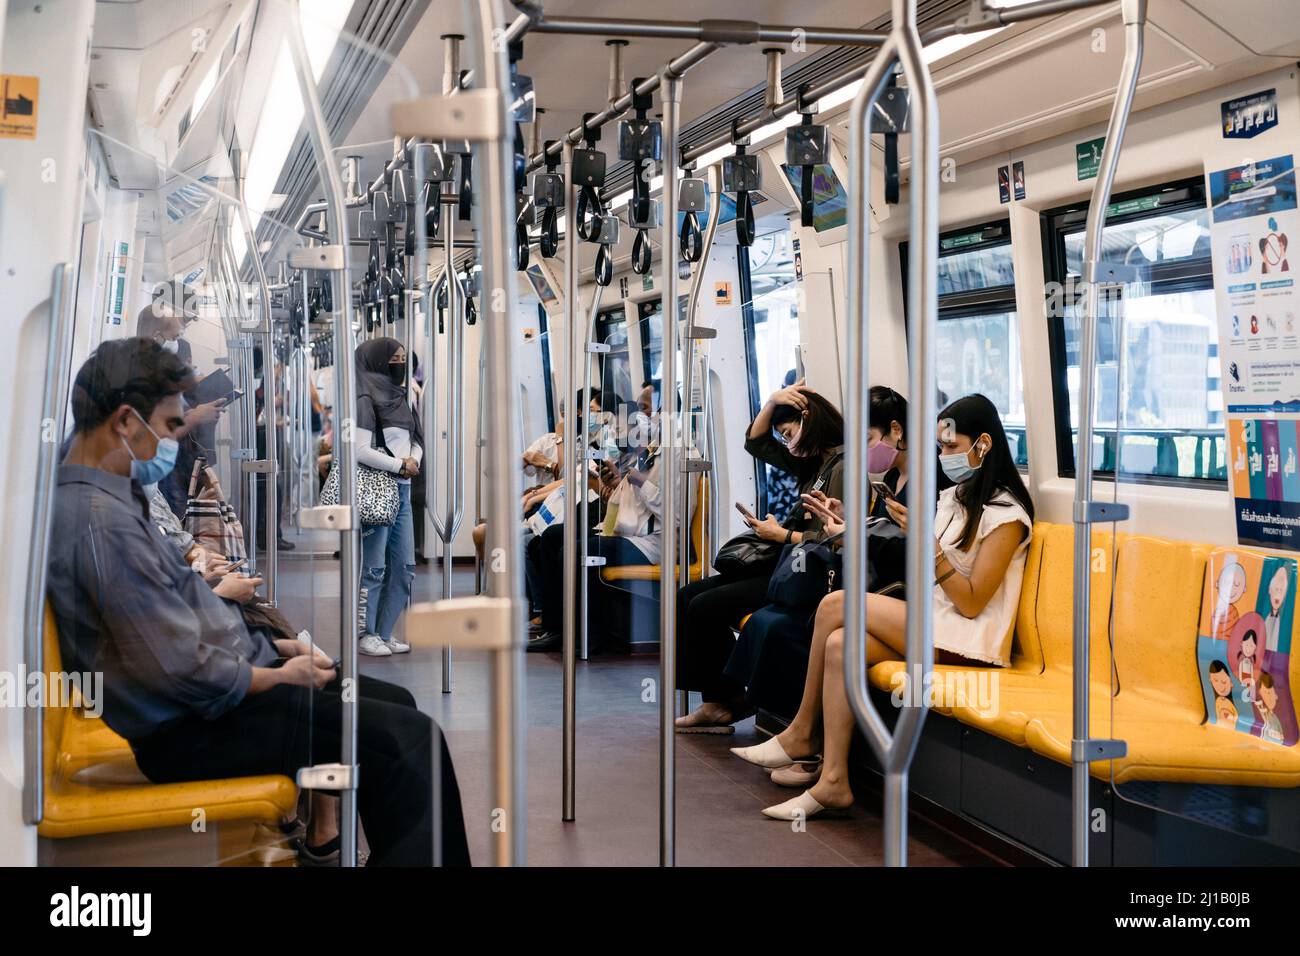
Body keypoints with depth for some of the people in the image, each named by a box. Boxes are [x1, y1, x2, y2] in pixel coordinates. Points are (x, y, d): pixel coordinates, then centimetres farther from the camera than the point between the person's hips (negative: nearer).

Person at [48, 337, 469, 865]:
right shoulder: (102, 522, -24)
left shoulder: (114, 496, 9)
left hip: (219, 687, 11)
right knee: (407, 738, -17)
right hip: (192, 728, -11)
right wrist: (281, 678, -11)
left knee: (395, 702, 15)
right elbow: (184, 670, -25)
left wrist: (276, 647, 10)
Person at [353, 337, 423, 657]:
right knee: (374, 567, -4)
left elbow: (417, 440, 19)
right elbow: (361, 450, -16)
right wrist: (401, 465, -11)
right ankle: (366, 634, 6)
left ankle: (385, 633, 16)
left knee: (404, 566, 9)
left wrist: (413, 460, -3)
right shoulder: (366, 400, -9)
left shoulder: (399, 398, 15)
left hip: (402, 490, 8)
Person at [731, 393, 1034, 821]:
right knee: (842, 644, -19)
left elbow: (971, 602, -15)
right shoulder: (954, 497, 16)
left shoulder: (1006, 513, -10)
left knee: (836, 605, -20)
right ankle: (831, 780, -20)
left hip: (968, 641, -8)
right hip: (933, 624, 8)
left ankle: (802, 735, -9)